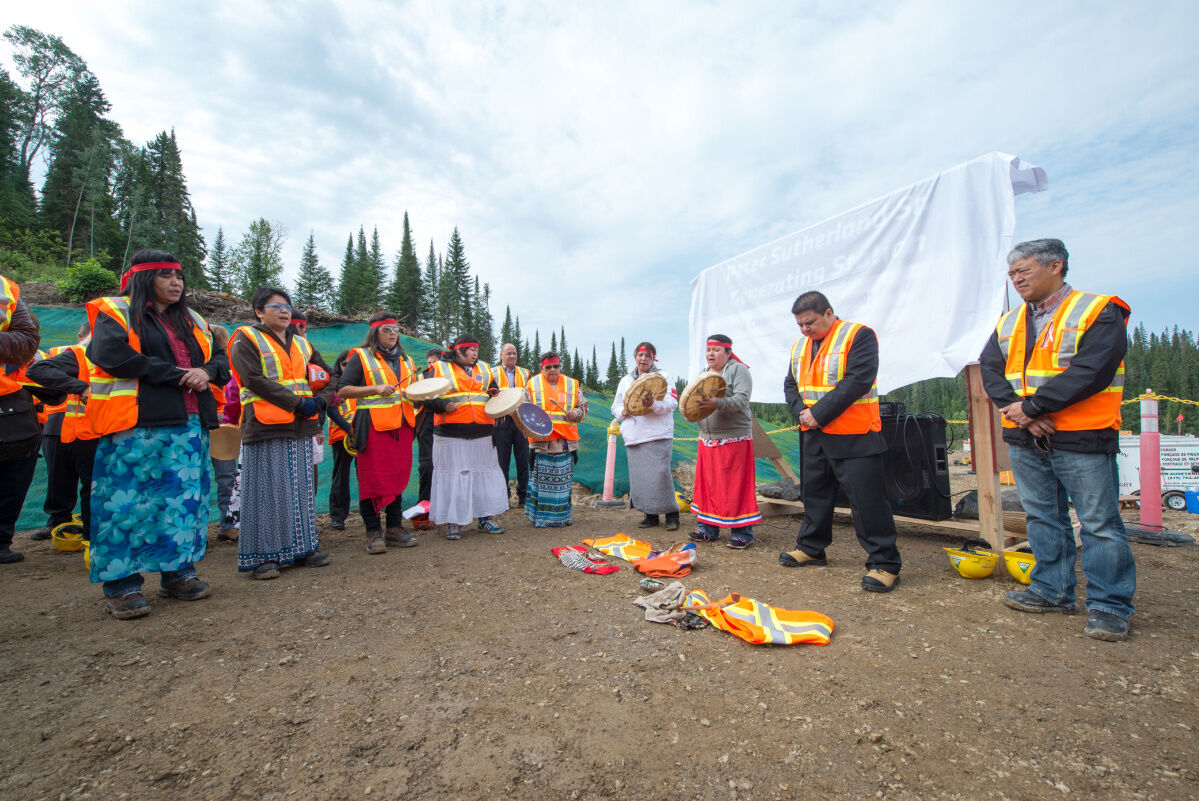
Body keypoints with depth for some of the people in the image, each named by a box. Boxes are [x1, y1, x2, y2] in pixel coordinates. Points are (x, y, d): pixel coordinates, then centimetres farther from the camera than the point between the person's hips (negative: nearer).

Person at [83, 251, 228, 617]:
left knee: (186, 498, 7)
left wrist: (207, 372, -6)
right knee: (128, 502, -3)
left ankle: (178, 573, 17)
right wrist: (177, 374, -13)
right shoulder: (115, 313, 3)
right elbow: (110, 356, -13)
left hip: (190, 425, 6)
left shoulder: (192, 321, 21)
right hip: (136, 426, -5)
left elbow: (220, 358, 18)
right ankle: (121, 585, 7)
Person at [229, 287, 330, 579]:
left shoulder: (300, 344, 20)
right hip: (265, 425, -6)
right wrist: (297, 402, -17)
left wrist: (318, 399, -1)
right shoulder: (246, 339, 0)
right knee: (267, 489, -3)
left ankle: (303, 546, 17)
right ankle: (261, 555, 6)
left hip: (301, 427, 6)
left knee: (302, 487, 8)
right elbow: (254, 379, -11)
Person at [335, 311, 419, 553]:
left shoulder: (406, 360, 20)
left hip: (401, 426, 5)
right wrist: (376, 389, -14)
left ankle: (395, 528, 16)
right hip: (373, 426, -5)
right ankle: (373, 533, 5)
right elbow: (342, 390, -3)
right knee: (372, 479, -5)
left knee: (399, 477, 7)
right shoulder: (360, 357, 4)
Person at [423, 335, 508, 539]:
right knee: (453, 476, -1)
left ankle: (485, 518, 19)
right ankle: (453, 522, 10)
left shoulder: (484, 370, 18)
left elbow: (494, 394, 22)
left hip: (482, 434, 4)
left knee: (485, 474, 7)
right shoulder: (440, 369, 5)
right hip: (451, 436, -4)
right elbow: (428, 398, 1)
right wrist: (443, 405, -17)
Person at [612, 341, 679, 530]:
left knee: (660, 474, -11)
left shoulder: (663, 377, 6)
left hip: (657, 436, -4)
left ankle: (671, 513, 5)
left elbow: (672, 403, -6)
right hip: (633, 437, 5)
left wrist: (654, 404, -24)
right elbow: (616, 407, 21)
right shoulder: (626, 380, 20)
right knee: (640, 476, 4)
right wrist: (624, 411, -3)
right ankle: (650, 514, 17)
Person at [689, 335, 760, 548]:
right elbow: (698, 402, 17)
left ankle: (741, 532, 6)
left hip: (734, 439, -6)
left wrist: (717, 404, -32)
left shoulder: (738, 370, -4)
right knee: (708, 484, 9)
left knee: (735, 486, -4)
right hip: (708, 440, 7)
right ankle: (708, 529, 19)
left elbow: (742, 399, -18)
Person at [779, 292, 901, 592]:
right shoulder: (799, 346, 13)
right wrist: (801, 412, -6)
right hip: (813, 436, 7)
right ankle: (811, 548, 31)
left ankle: (884, 564, 7)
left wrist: (819, 413, -19)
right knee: (814, 493, 16)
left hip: (854, 437, -7)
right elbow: (791, 384, 14)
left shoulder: (858, 336, -9)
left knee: (867, 499, -5)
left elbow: (857, 382, -20)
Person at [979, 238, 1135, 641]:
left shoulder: (1100, 312, -5)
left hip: (1082, 440, -5)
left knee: (1099, 524, 2)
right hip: (1025, 441, 6)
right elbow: (991, 370, 3)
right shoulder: (1009, 322, 12)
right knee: (1043, 518, 13)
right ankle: (1053, 590, 26)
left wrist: (1032, 406, -18)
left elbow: (1090, 372, -17)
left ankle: (1109, 606, 15)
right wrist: (1019, 411, -12)